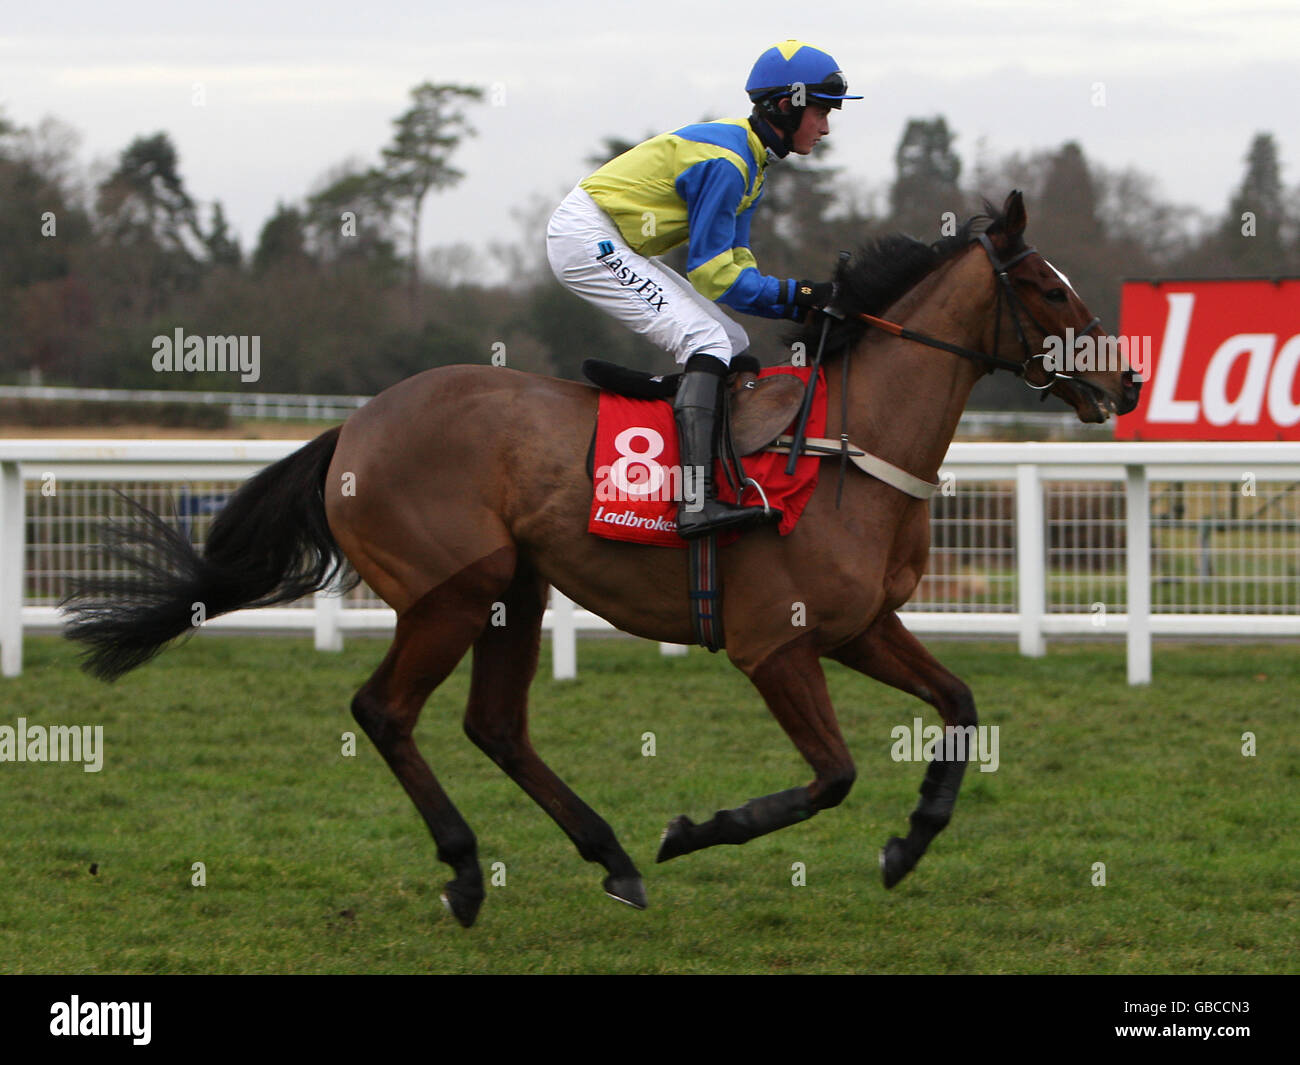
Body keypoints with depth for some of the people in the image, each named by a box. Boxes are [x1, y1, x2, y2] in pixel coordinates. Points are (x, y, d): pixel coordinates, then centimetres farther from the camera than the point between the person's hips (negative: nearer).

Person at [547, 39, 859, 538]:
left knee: (734, 348, 8)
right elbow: (712, 275, -20)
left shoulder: (747, 160, 11)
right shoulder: (725, 163, -21)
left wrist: (808, 303, -3)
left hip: (614, 248, 11)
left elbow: (735, 268, 10)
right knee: (708, 342, -22)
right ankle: (697, 501, -34)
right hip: (586, 238, -11)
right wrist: (799, 295, -19)